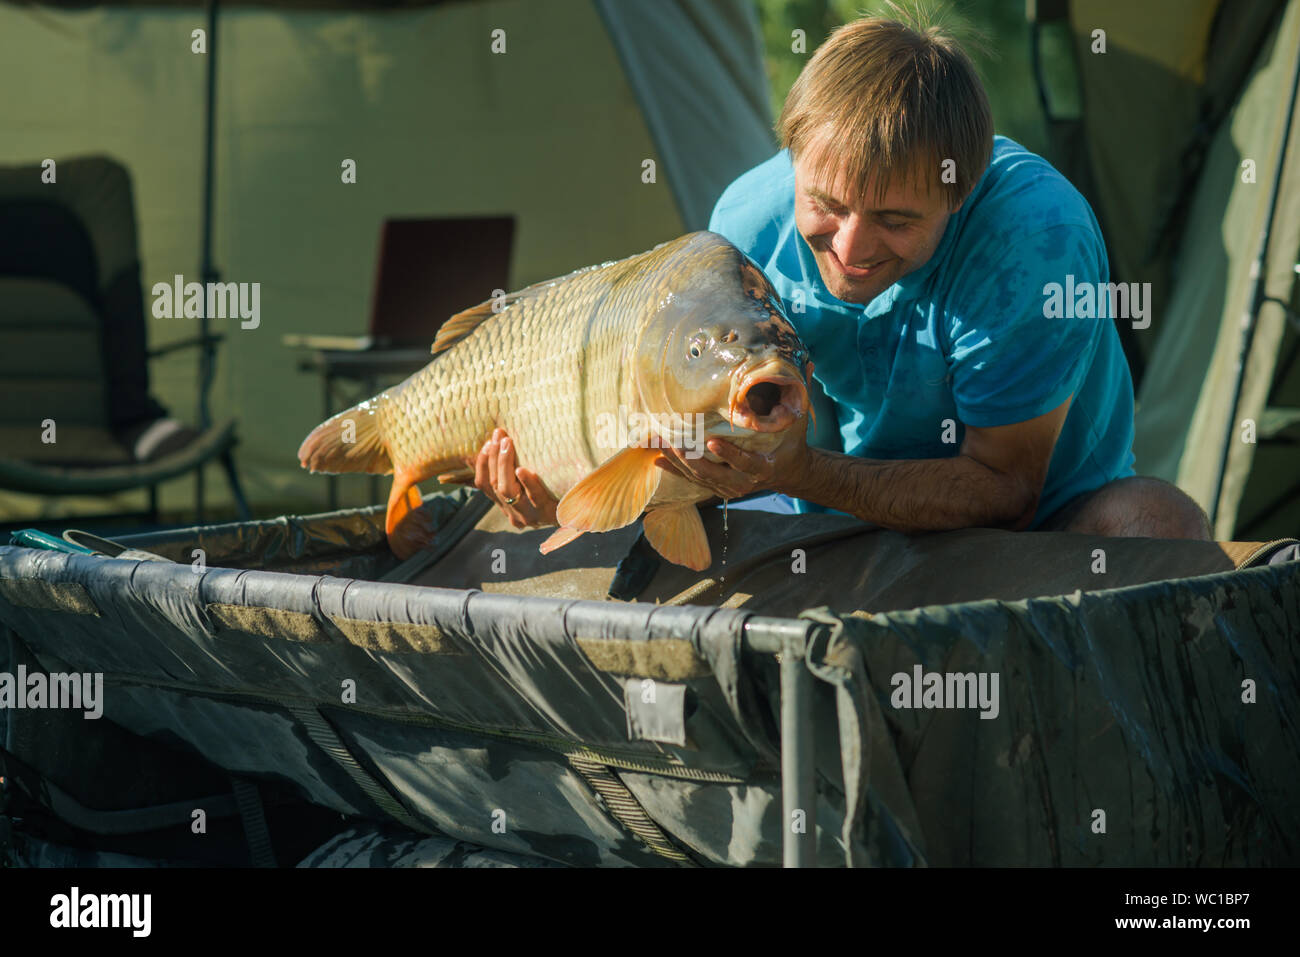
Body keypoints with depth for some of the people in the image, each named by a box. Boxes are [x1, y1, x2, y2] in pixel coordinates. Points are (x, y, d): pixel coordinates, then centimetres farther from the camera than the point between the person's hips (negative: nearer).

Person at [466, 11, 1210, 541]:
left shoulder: (1035, 233, -31)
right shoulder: (750, 223, -16)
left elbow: (1003, 488, -26)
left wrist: (800, 474, -39)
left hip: (1047, 529, -3)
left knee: (1158, 523, -35)